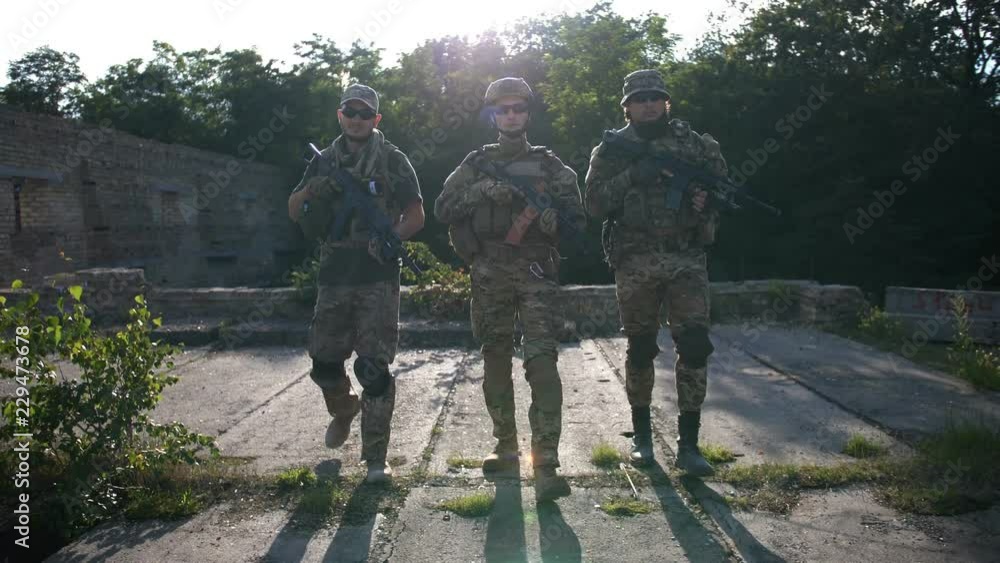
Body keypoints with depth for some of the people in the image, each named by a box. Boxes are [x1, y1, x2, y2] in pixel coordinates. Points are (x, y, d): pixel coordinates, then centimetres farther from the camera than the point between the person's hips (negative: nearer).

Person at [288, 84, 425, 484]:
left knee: (373, 368, -6)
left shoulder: (393, 160, 3)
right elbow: (294, 211, 14)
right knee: (324, 362, 9)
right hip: (333, 276, 4)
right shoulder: (324, 162, 14)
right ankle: (343, 411, 41)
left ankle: (376, 458, 2)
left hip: (378, 277, -4)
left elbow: (416, 214, 1)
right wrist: (313, 190, -8)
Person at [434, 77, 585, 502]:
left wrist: (549, 217, -15)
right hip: (489, 273, 3)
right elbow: (442, 209, 5)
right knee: (495, 362, 9)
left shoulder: (549, 165, 9)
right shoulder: (476, 164, 13)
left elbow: (577, 218, 5)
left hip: (536, 272, -2)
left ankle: (545, 466, -15)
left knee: (541, 361, -14)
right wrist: (479, 191, -9)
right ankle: (506, 448, 24)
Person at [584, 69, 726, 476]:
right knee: (639, 350, 8)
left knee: (694, 345, -8)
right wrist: (632, 176, -14)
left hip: (687, 259, 1)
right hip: (635, 263, 0)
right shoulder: (611, 150, 8)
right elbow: (595, 204, -2)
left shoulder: (696, 144, 11)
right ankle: (641, 434, 24)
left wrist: (707, 200, -9)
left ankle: (688, 443, 1)